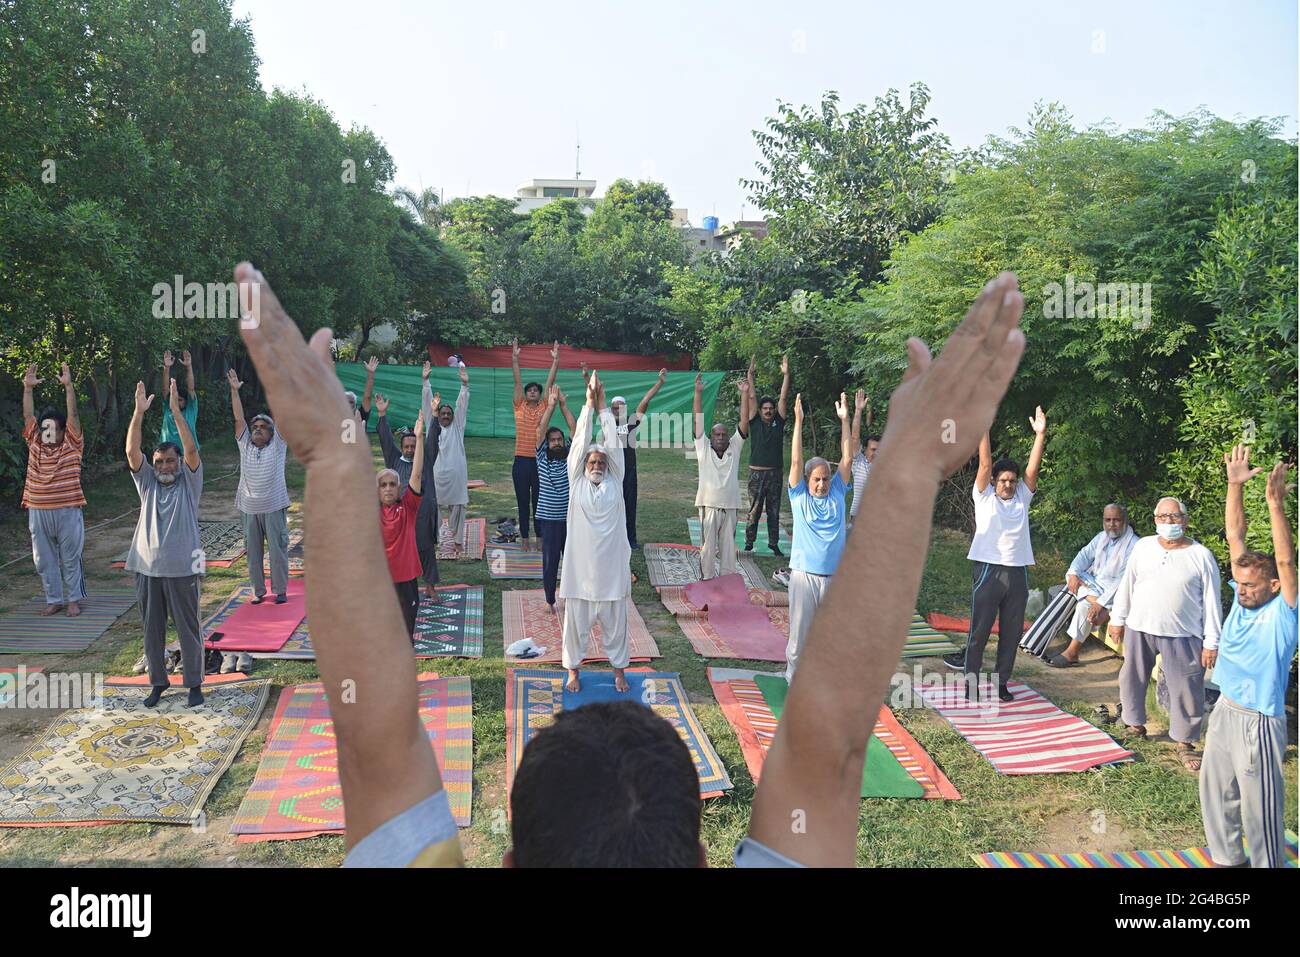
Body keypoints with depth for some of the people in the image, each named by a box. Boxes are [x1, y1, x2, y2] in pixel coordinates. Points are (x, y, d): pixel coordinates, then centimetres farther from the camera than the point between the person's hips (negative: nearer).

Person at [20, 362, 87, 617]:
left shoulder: (72, 445, -2)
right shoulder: (34, 444, 7)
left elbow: (73, 415, -10)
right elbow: (28, 415, 4)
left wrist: (68, 386, -17)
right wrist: (28, 388, -5)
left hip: (67, 511, -4)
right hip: (38, 512, 4)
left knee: (70, 559, 6)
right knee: (44, 560, 11)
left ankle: (74, 599, 18)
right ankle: (54, 600, 23)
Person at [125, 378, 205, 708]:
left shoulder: (189, 481, 3)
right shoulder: (147, 482, 10)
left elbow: (191, 449, -12)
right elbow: (132, 451, -3)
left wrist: (176, 410, -20)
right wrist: (139, 412, -14)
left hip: (181, 569, -3)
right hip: (147, 568, 3)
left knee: (188, 629, 3)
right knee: (152, 631, 11)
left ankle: (194, 683, 16)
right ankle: (158, 681, 26)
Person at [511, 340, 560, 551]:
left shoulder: (543, 407, 4)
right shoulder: (520, 407, 4)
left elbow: (550, 382, 0)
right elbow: (517, 381, -1)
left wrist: (555, 360, -3)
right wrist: (515, 358, -5)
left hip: (539, 460, 0)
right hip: (521, 460, 0)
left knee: (539, 500, 7)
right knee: (523, 502, 7)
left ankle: (540, 536, 15)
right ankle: (524, 537, 15)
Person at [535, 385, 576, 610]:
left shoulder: (570, 458, 2)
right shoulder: (542, 458, -1)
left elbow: (575, 430, -6)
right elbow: (540, 431, -11)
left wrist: (563, 405, -11)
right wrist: (550, 406, -18)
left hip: (570, 517, 1)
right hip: (548, 518, -1)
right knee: (550, 560, 5)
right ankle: (550, 600, 17)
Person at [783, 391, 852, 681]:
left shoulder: (837, 493, 6)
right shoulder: (799, 496, 0)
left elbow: (847, 458, 2)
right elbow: (796, 461, -8)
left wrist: (844, 421, -3)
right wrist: (799, 422, -14)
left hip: (835, 576, 2)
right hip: (805, 574, -2)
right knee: (800, 630, 5)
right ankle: (794, 673, 20)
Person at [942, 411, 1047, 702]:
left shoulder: (1022, 497, 11)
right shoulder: (984, 496, 2)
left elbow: (1033, 468, 1)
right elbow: (985, 463, -7)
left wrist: (1040, 435, -9)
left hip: (1018, 572, 4)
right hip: (989, 570, -4)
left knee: (1012, 632, 8)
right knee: (980, 630, 2)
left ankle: (1002, 682, 19)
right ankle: (971, 680, 13)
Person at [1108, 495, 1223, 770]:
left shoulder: (1201, 556, -6)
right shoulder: (1143, 547, 2)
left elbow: (1211, 602, -4)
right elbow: (1127, 585, 10)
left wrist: (1211, 642, -6)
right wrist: (1117, 620, 10)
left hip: (1183, 635, -3)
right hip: (1139, 629, 3)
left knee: (1187, 689, 1)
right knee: (1133, 679, 14)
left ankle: (1185, 743, 16)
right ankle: (1136, 725, 34)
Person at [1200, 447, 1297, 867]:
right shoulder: (1243, 597, 1)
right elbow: (1235, 536, -1)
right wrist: (1236, 485, -6)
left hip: (1259, 721, -7)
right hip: (1225, 710, 7)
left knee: (1259, 804, 1)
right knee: (1216, 791, 18)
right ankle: (1227, 858, 36)